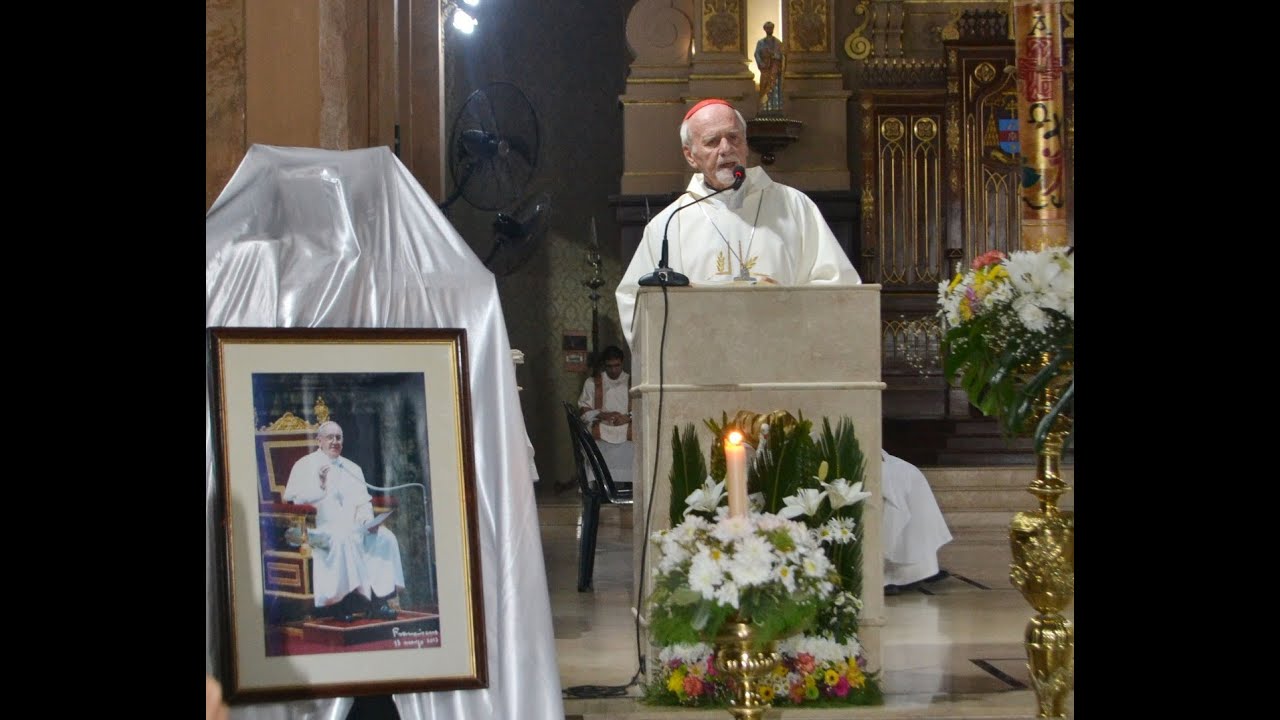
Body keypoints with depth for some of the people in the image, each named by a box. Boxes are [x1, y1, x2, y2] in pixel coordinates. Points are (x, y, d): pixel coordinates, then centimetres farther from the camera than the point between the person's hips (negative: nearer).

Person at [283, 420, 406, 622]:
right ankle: (355, 594, -37)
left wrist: (367, 517, -6)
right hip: (319, 529, -5)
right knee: (344, 538, -38)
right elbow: (291, 498, -4)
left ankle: (379, 596, -26)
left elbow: (363, 502, 17)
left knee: (385, 537, -22)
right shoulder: (305, 466, 7)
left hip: (352, 527, 5)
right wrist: (319, 485, -19)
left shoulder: (352, 469, 21)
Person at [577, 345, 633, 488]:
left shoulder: (631, 383, 12)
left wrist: (627, 417, -10)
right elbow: (585, 411, 9)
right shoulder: (592, 383, 12)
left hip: (626, 437, 0)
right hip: (600, 437, 0)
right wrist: (603, 415, -8)